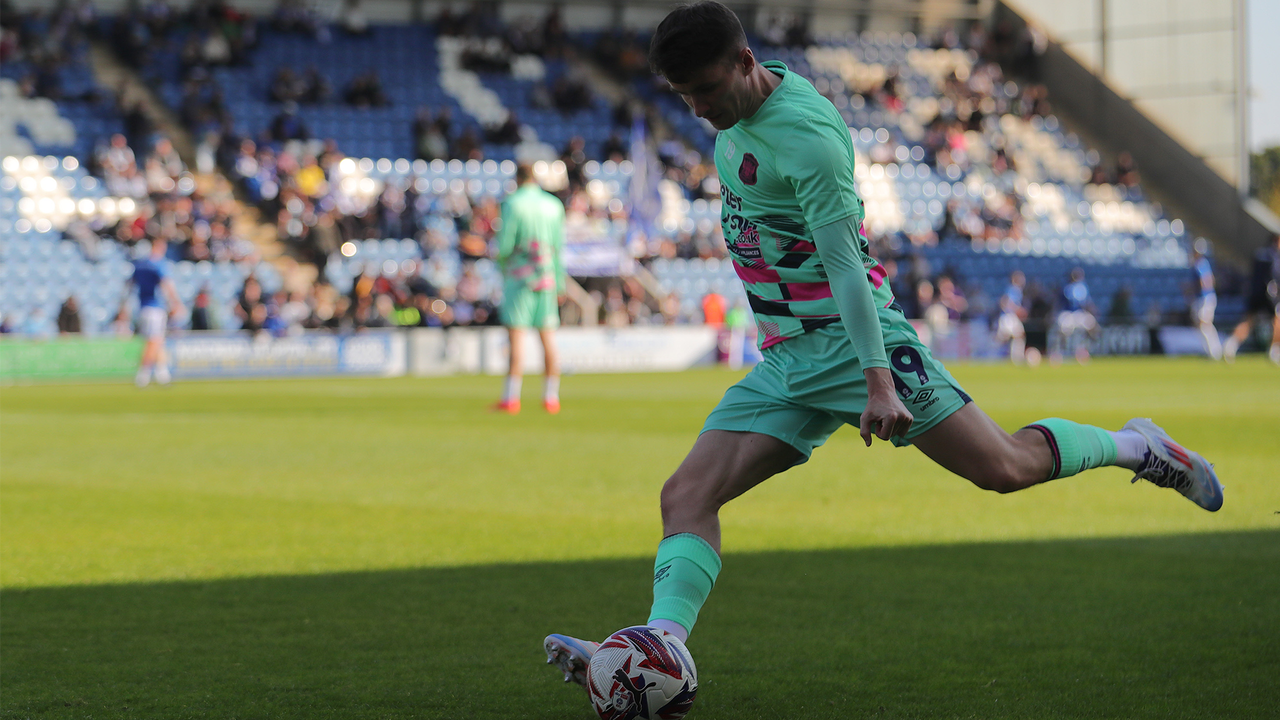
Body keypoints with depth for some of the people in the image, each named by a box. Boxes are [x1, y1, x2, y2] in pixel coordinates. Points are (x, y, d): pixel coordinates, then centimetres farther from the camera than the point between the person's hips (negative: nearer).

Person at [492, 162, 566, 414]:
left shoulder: (512, 204, -6)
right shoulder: (554, 205, 7)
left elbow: (505, 244, -11)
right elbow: (559, 247, 7)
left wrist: (501, 260, 11)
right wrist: (559, 284, 11)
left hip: (518, 277, -4)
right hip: (546, 278, 4)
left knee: (515, 338, -6)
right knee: (548, 339, 5)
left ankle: (511, 398, -9)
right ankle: (551, 398, 5)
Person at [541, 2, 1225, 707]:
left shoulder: (807, 135, -19)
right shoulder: (736, 105, 6)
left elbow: (845, 264, -22)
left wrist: (878, 381, -26)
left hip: (851, 337, -8)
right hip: (785, 359, 8)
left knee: (1005, 468, -6)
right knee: (686, 495, -11)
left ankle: (1136, 446, 20)